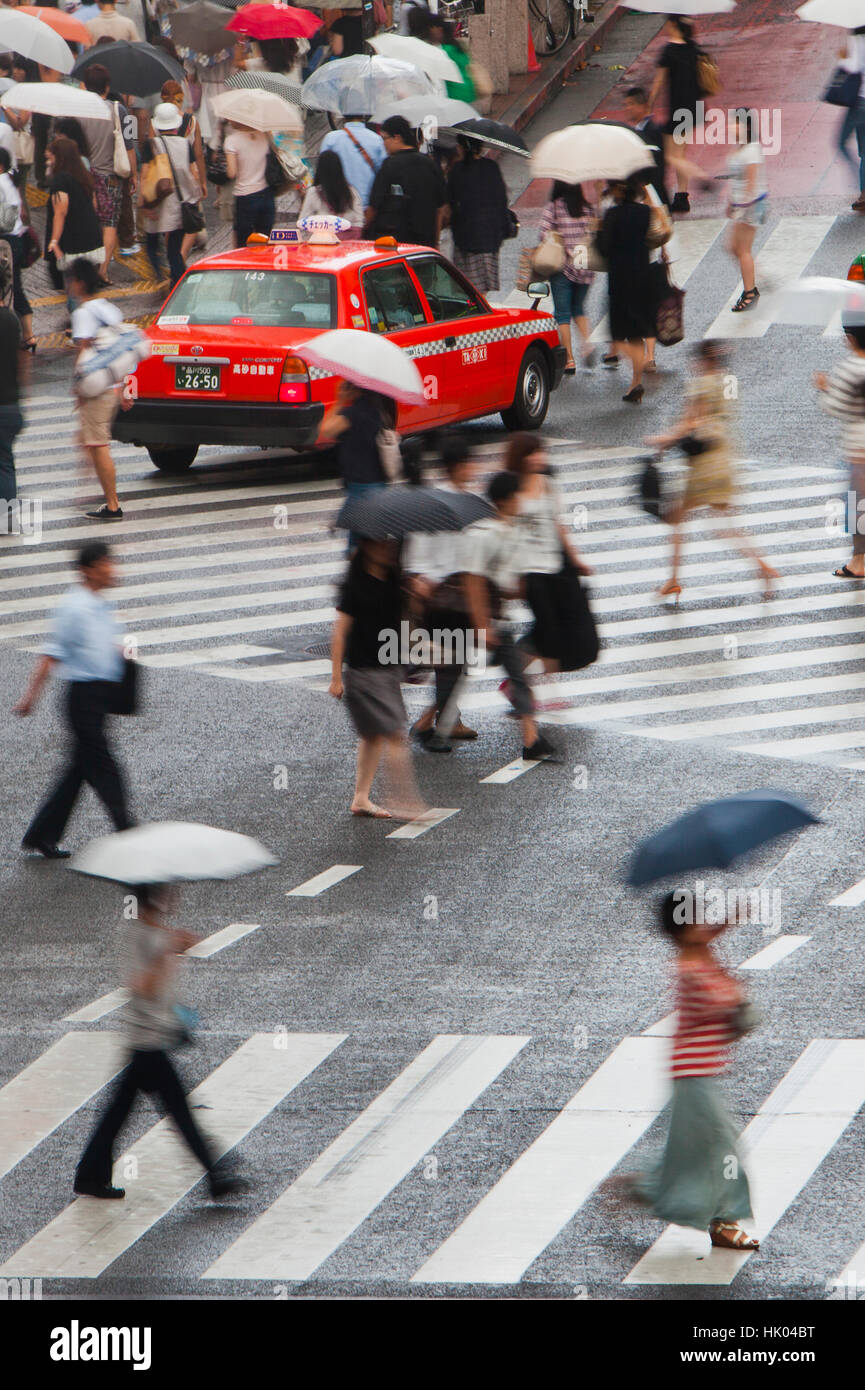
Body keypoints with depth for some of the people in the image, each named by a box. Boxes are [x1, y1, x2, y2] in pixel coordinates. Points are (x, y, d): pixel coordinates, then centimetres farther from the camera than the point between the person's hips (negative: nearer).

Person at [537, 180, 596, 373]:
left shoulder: (553, 208, -6)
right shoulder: (587, 209, 3)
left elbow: (544, 234, -11)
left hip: (562, 266, -3)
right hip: (585, 268, 4)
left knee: (563, 313, 4)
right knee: (578, 308, 21)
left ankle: (569, 359, 0)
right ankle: (586, 342, -4)